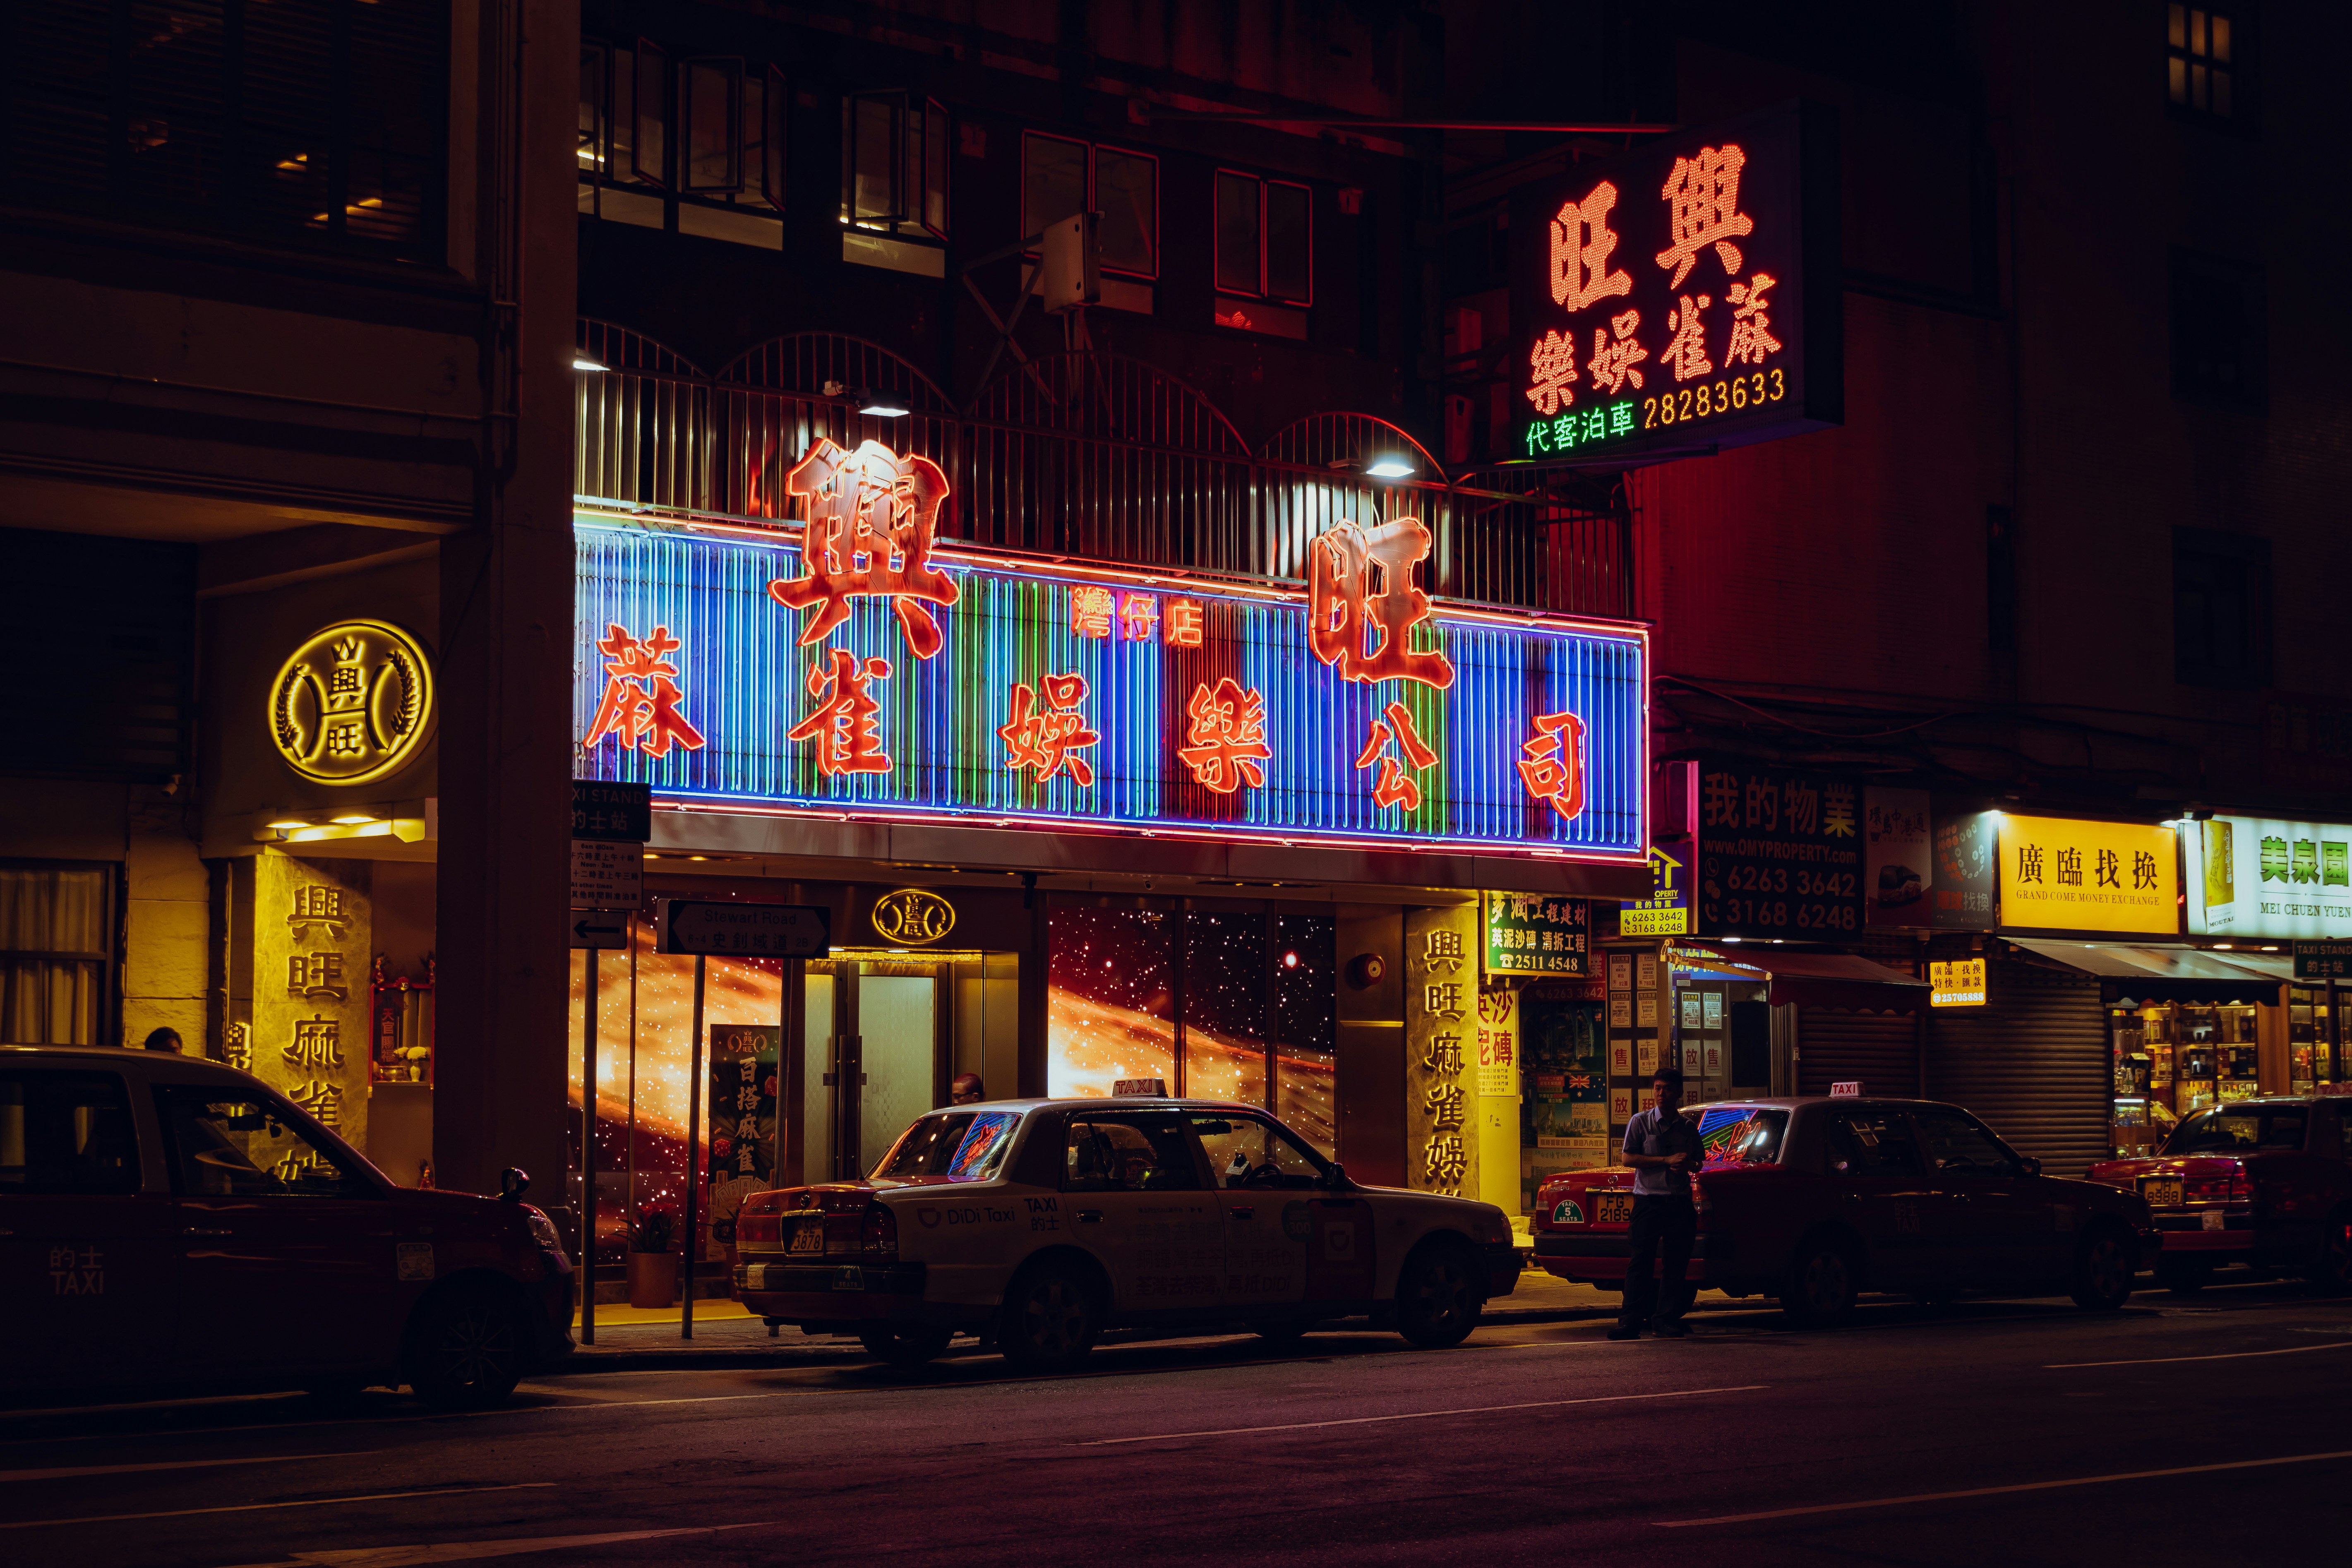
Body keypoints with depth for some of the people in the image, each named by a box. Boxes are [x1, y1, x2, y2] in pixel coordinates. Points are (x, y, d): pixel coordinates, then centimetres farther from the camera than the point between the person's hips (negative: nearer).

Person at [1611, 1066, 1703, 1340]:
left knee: (1676, 1266, 2)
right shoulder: (1641, 1122, 4)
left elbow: (1698, 1162, 20)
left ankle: (1665, 1320, 8)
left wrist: (1688, 1165, -5)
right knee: (1641, 1264, -7)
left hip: (1680, 1204, 3)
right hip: (1648, 1202, -3)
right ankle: (1630, 1321, -7)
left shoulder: (1688, 1127, 13)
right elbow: (1629, 1158, -5)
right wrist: (1668, 1161, -13)